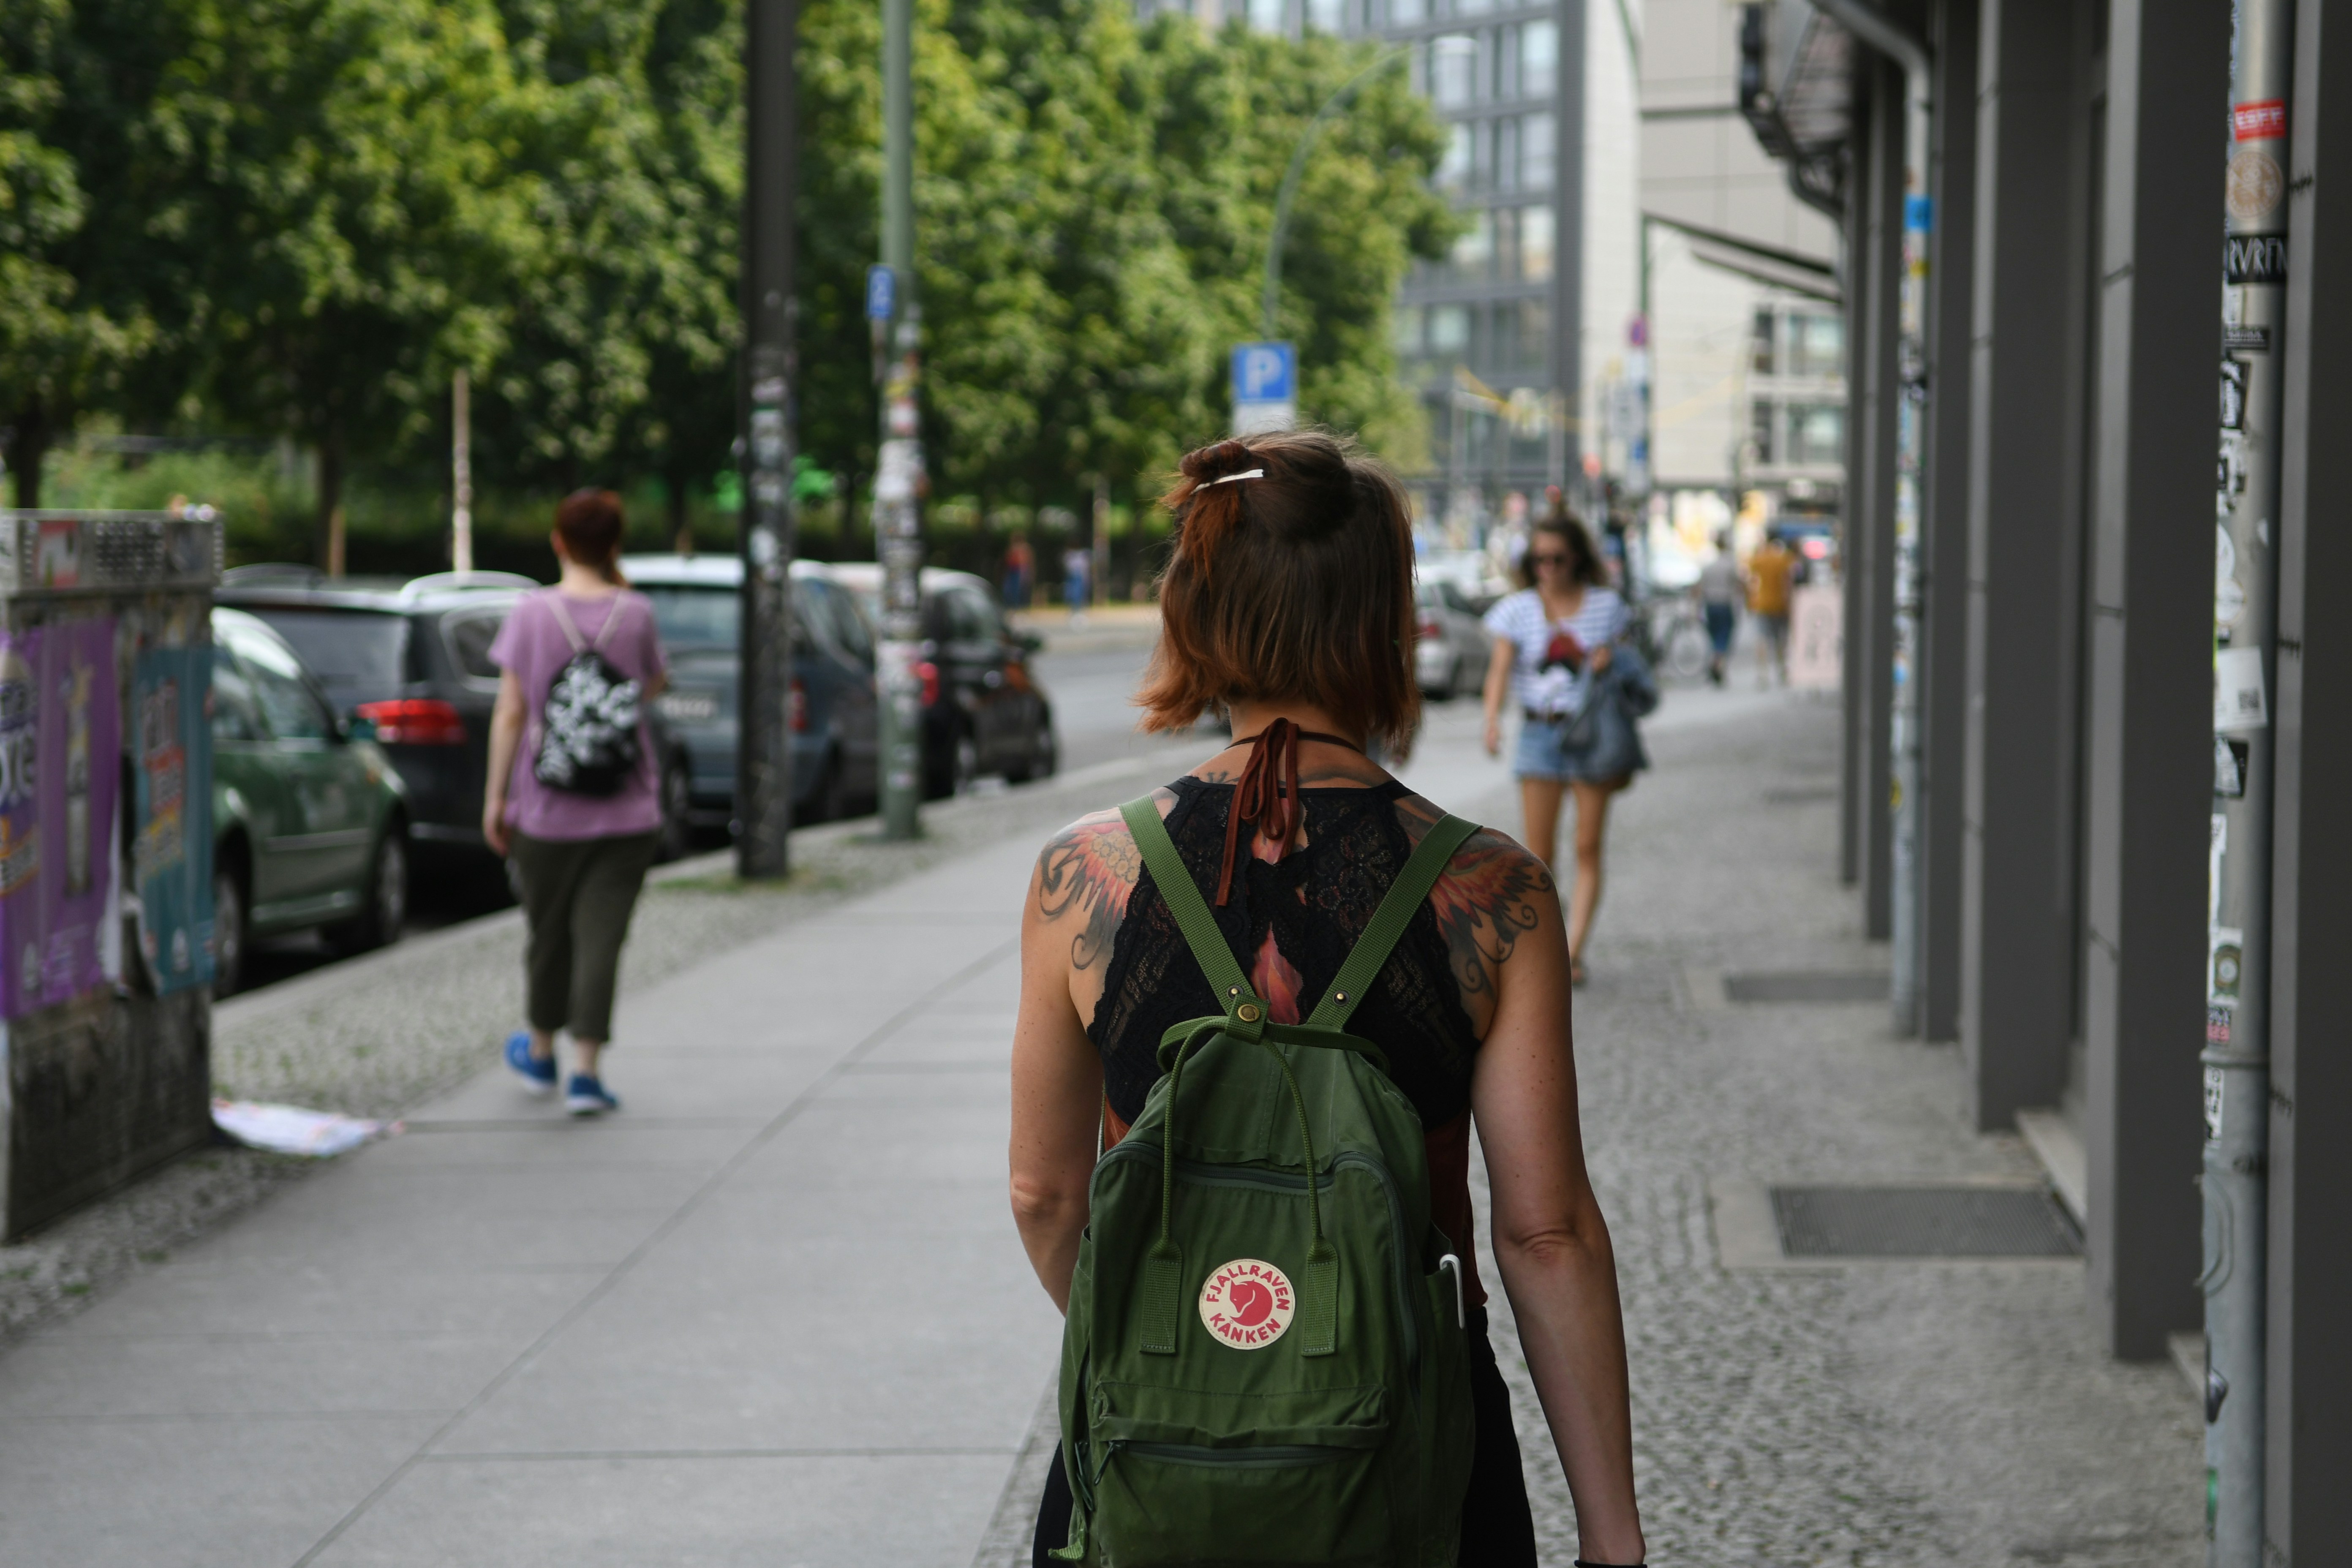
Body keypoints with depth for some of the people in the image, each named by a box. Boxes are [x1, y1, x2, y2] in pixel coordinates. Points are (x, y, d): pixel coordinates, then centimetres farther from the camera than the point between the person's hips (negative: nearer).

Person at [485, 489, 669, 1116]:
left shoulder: (532, 614, -7)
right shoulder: (636, 615, -4)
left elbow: (510, 713, -6)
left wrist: (496, 795, 2)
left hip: (546, 811, 0)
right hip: (626, 812, 0)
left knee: (549, 934, 16)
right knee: (600, 939, -2)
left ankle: (540, 1052, 34)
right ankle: (586, 1071, -10)